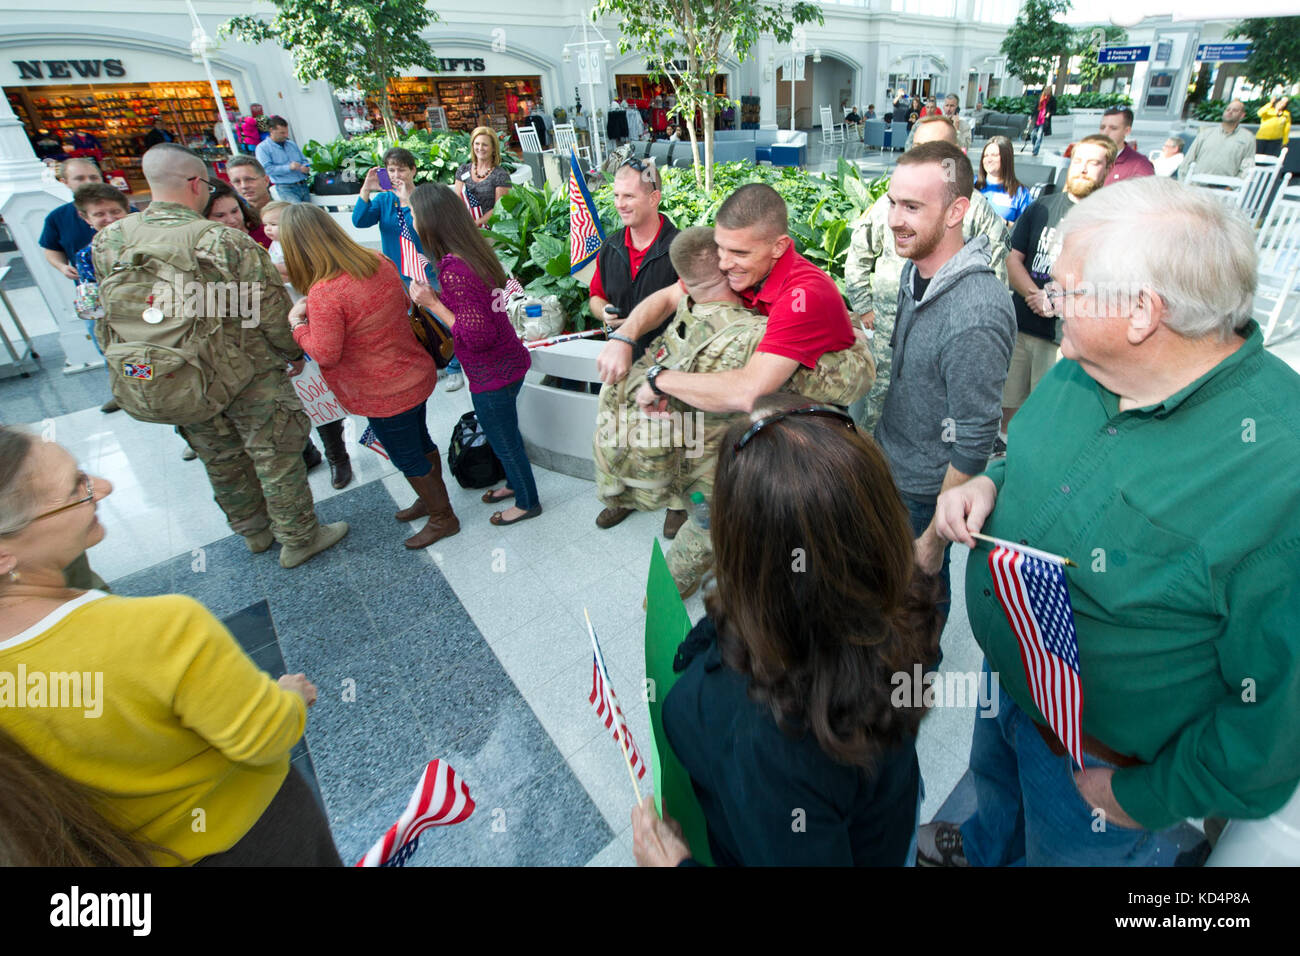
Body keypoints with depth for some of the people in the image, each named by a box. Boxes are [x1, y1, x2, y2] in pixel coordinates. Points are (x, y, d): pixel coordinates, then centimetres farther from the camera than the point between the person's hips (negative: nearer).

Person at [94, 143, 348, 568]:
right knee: (276, 455, 9)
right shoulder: (225, 242, -20)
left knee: (220, 459, 21)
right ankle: (298, 539, 21)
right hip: (245, 375, -5)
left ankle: (254, 531, 40)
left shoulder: (109, 240, -3)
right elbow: (271, 311, -15)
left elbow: (107, 316, 5)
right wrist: (294, 352, 1)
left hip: (181, 384, 6)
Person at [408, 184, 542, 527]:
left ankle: (527, 502, 34)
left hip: (491, 375, -8)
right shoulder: (476, 252, 0)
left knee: (505, 441, 13)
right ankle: (515, 483, 49)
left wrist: (432, 303, -20)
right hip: (509, 361, 8)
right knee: (506, 434, 27)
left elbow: (477, 336, -26)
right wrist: (437, 297, 3)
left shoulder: (453, 269, -26)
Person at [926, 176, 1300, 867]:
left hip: (1100, 756, -6)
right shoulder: (1086, 366, -12)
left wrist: (1147, 797, -16)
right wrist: (989, 484, -13)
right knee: (997, 785, 36)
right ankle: (984, 847, 67)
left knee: (1062, 849, 26)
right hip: (1006, 668, 7)